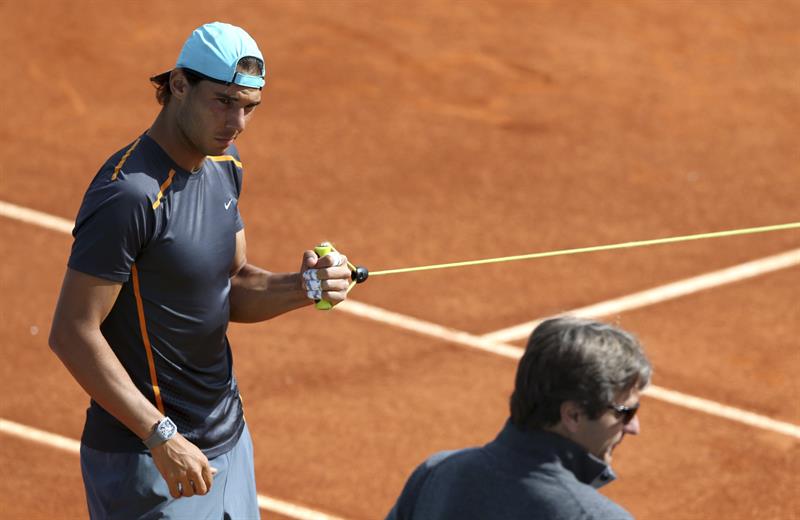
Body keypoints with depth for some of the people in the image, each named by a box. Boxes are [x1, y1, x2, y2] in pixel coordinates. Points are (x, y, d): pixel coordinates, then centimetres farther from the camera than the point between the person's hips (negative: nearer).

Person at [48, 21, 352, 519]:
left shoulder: (224, 164, 6)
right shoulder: (131, 193, -22)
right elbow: (72, 333, -22)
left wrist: (302, 287, -6)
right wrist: (161, 436, -25)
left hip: (229, 441, 8)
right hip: (145, 460, -8)